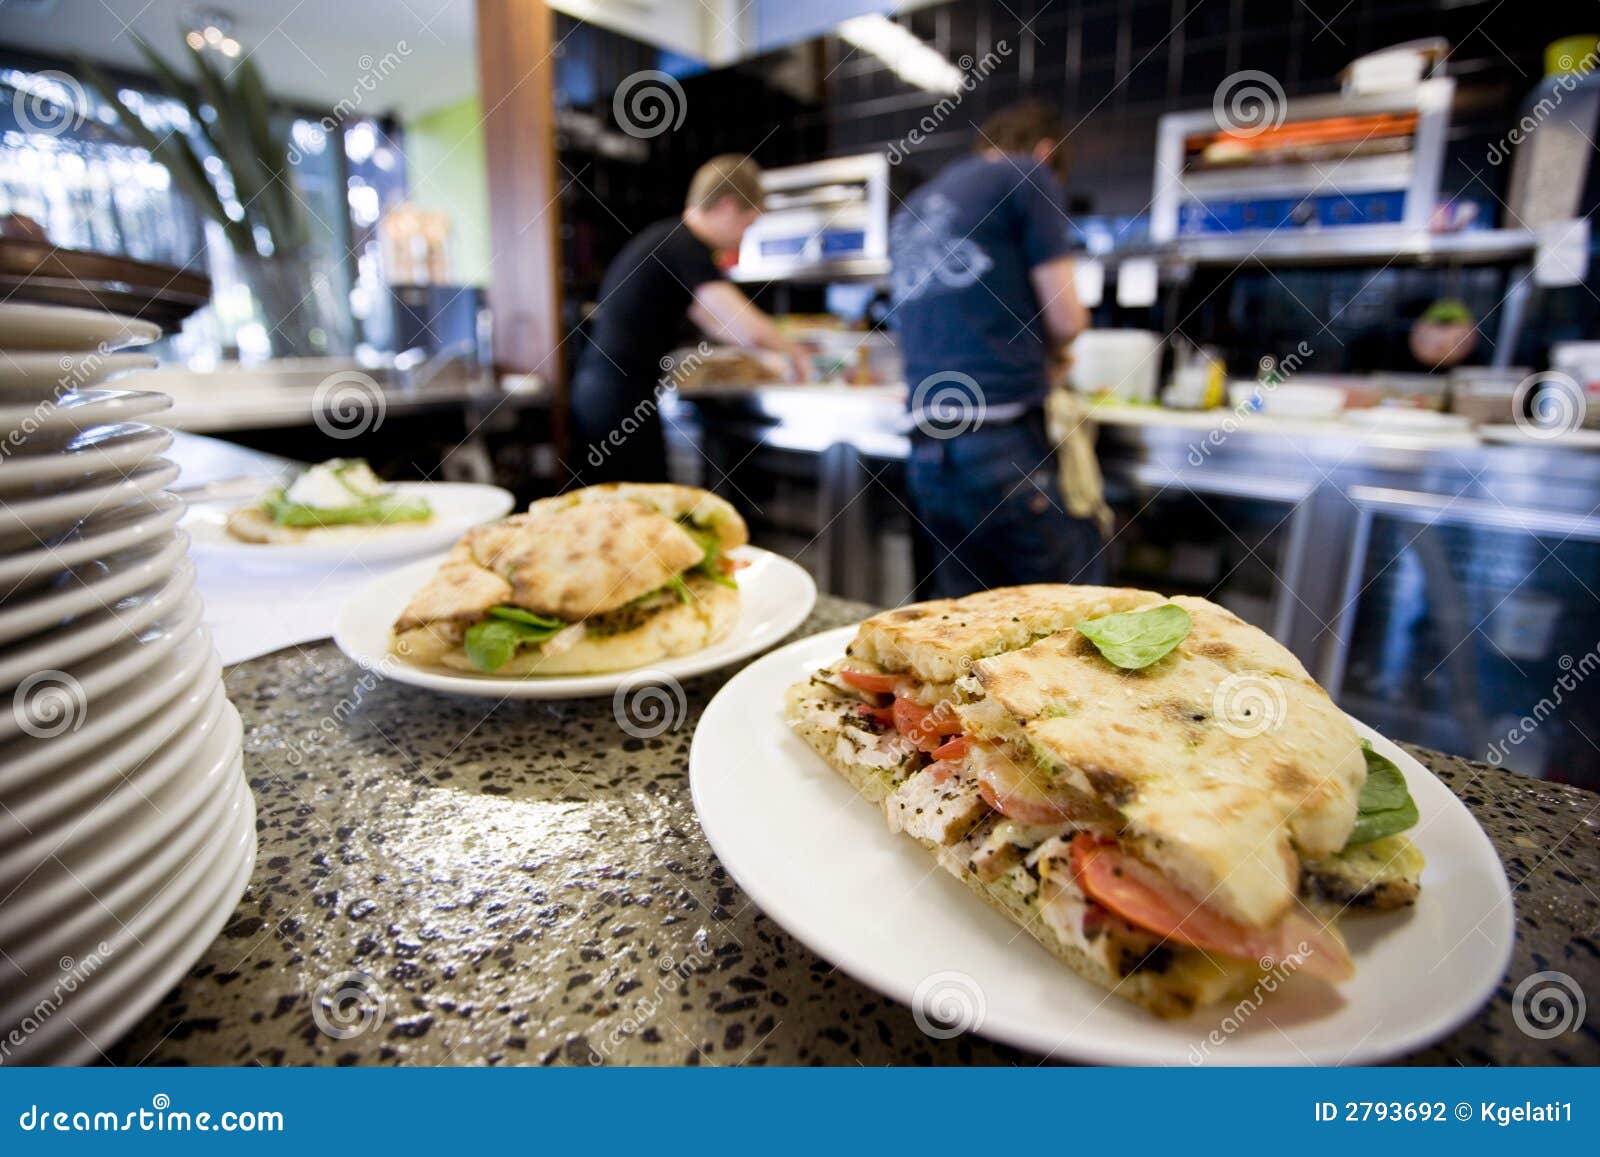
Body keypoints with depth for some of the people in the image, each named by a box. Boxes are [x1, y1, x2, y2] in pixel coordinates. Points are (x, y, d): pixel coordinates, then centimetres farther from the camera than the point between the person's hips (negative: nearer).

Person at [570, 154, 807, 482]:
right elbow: (748, 328, -20)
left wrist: (775, 346, 23)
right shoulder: (686, 247, -11)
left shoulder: (665, 238, 18)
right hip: (622, 394, -10)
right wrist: (792, 353, -2)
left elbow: (716, 323, 26)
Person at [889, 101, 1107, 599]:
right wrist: (1053, 351, 21)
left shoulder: (909, 210, 23)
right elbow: (1065, 319, -1)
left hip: (928, 448, 7)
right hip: (1006, 442, -7)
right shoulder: (1027, 176, 4)